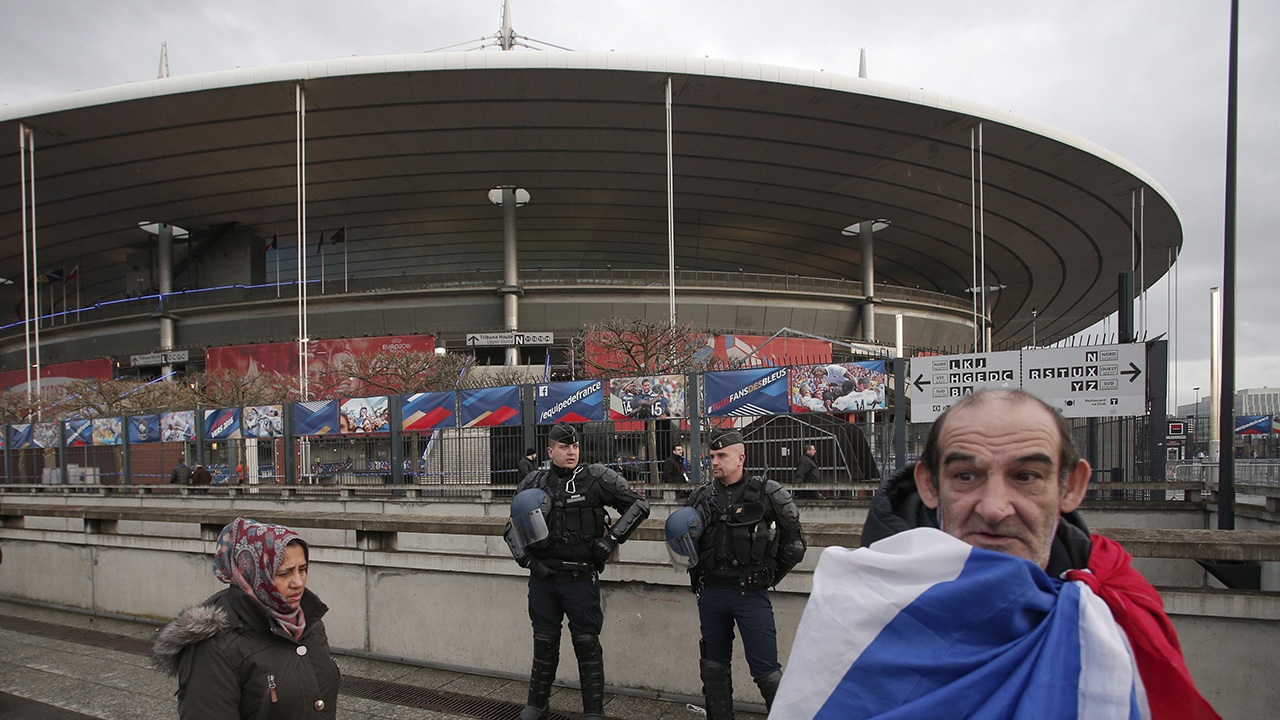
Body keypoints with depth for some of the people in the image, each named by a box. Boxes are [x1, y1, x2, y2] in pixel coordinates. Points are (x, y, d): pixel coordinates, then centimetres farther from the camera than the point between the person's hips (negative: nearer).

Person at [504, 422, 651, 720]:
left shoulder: (597, 478, -6)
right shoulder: (532, 484, 3)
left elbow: (638, 506, -2)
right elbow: (514, 527, 14)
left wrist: (610, 539, -9)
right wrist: (526, 558, 1)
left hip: (581, 580, -3)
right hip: (542, 578, 3)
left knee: (587, 644, 4)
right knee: (544, 642, 15)